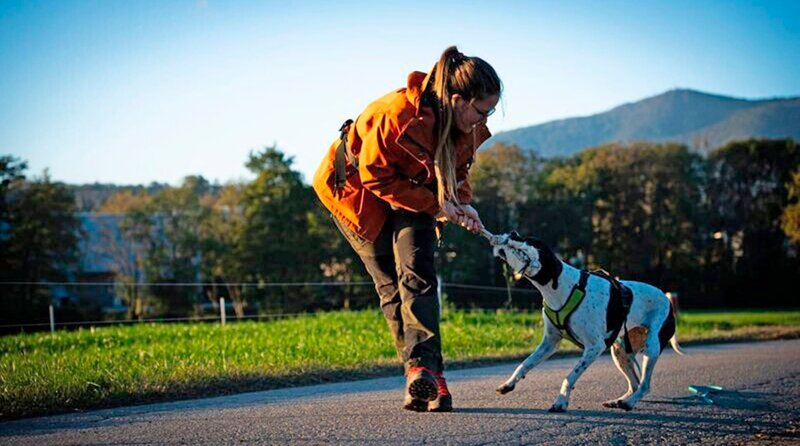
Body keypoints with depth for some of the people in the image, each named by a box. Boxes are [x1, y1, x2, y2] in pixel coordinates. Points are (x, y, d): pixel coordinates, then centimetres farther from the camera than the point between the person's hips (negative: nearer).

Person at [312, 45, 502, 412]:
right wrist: (435, 205, -27)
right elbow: (377, 177, -27)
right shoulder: (398, 114, -36)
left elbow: (457, 170, 5)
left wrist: (461, 203, -16)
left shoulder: (468, 128, -15)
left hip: (414, 191, 4)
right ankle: (427, 375, -5)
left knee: (416, 273, -17)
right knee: (391, 284, -5)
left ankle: (421, 368, -27)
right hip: (357, 188, -4)